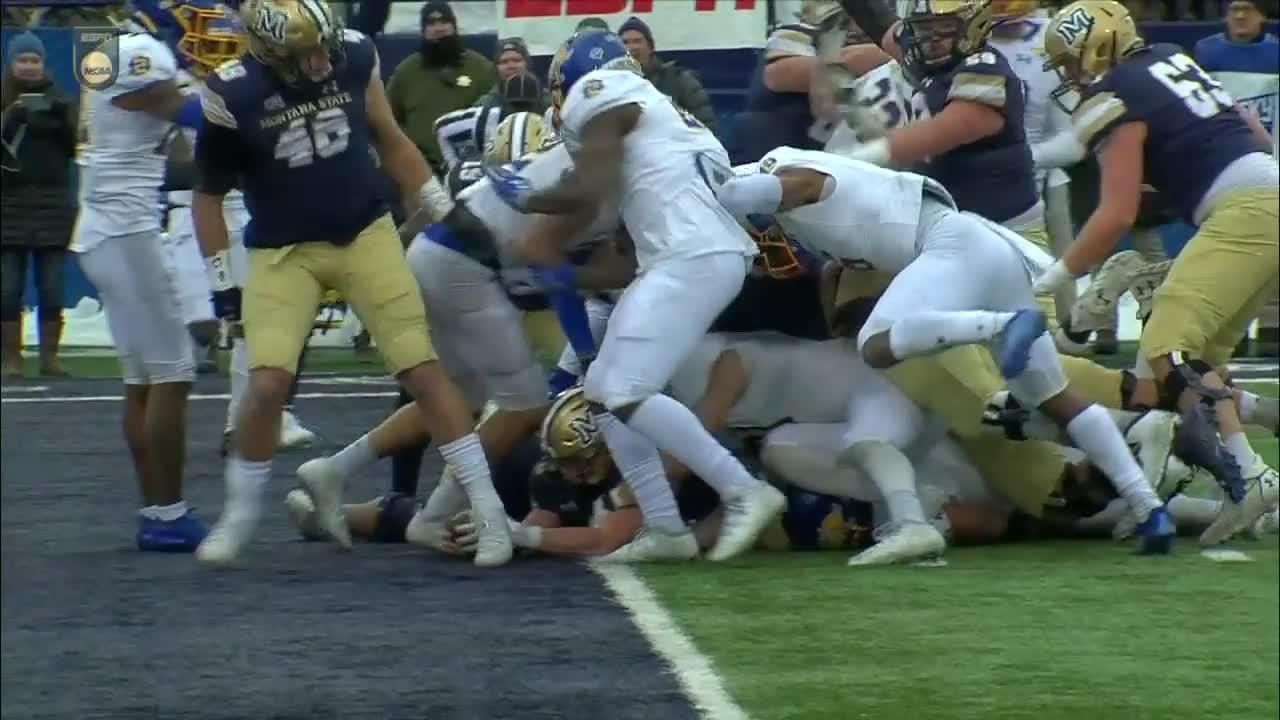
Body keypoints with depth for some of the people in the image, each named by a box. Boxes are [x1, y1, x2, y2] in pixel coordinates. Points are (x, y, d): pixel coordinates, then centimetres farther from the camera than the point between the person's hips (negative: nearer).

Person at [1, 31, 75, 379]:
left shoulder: (60, 100, 9)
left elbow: (79, 147, 3)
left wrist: (63, 119, -12)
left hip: (53, 207, 1)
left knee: (52, 289, 1)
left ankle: (49, 357, 8)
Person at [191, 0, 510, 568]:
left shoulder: (354, 57, -9)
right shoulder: (234, 94, -15)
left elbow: (389, 141, 8)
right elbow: (209, 194, -1)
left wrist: (445, 210, 6)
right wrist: (221, 280, -4)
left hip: (366, 235, 2)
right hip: (284, 253, -2)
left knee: (423, 369, -5)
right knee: (268, 383, -16)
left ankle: (487, 509, 1)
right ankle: (239, 517, 5)